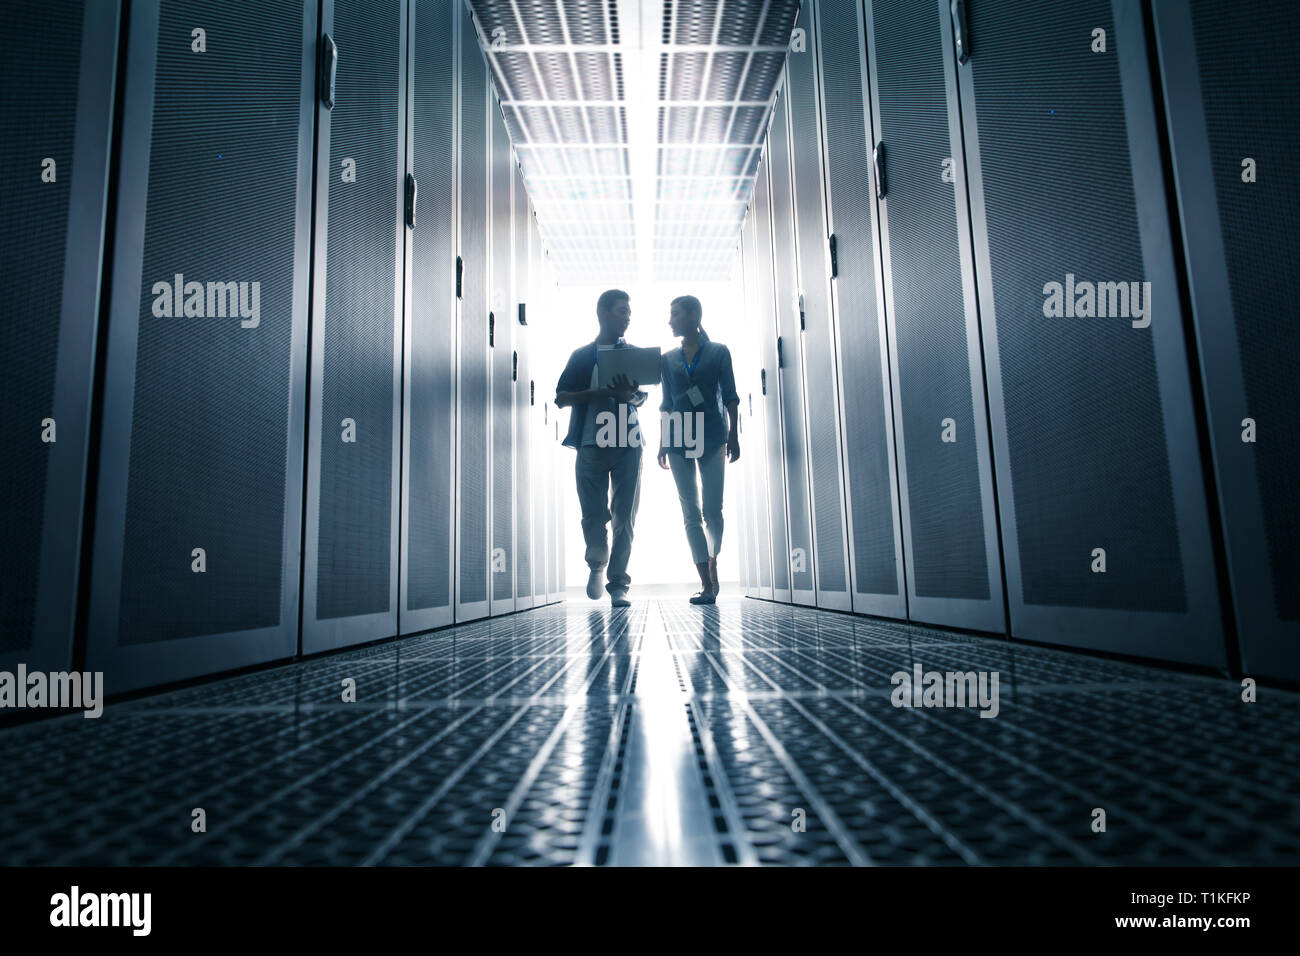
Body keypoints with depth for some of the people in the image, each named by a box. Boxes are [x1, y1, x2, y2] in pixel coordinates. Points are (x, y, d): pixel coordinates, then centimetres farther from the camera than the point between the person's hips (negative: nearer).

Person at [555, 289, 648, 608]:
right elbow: (561, 398, 4)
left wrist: (630, 396, -11)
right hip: (592, 445, -1)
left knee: (624, 517, -3)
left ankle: (618, 584, 3)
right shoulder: (582, 355, 12)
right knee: (593, 516, -1)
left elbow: (643, 398, 14)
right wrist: (601, 392, -12)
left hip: (628, 444, 1)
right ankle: (597, 565, 27)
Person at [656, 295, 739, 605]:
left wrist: (733, 434, -5)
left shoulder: (719, 352, 4)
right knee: (691, 512, -3)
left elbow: (730, 396, 2)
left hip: (712, 437, -2)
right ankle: (707, 584, -3)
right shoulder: (668, 359, 13)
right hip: (679, 440, 3)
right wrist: (662, 443, 9)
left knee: (713, 509, -1)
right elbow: (666, 404, 13)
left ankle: (712, 563, 26)